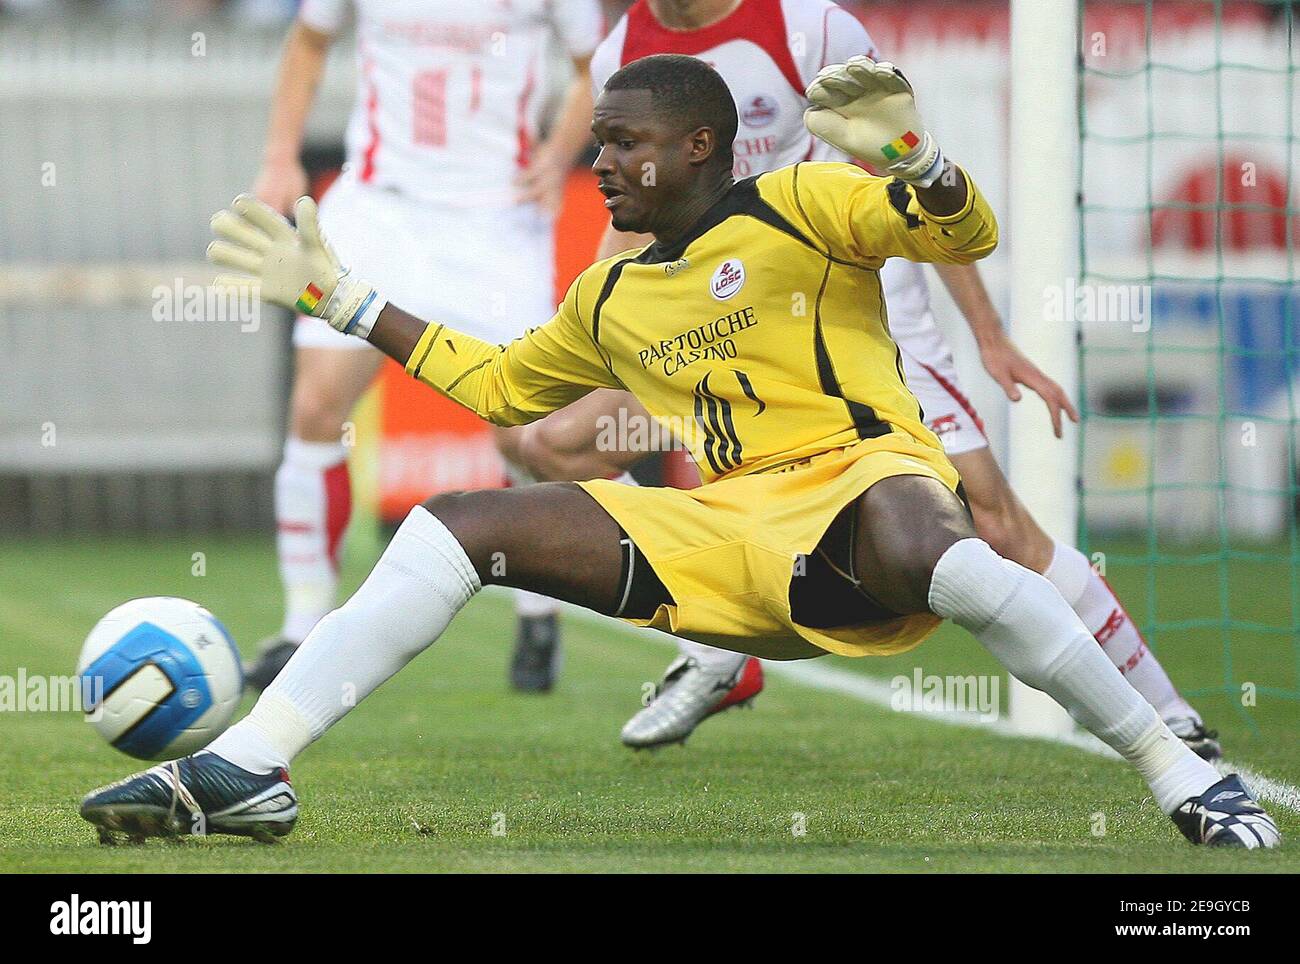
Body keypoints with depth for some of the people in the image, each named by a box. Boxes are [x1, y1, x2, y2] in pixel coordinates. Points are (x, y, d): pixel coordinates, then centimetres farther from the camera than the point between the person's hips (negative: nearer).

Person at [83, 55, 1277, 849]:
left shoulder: (795, 207, 2)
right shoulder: (610, 296, 21)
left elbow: (966, 235, -8)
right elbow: (497, 383, 35)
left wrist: (912, 160, -30)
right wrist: (340, 297, 31)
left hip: (858, 479, -7)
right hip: (726, 538, 7)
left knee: (918, 544, -44)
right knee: (453, 525, -3)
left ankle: (1182, 775, -31)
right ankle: (246, 769, -14)